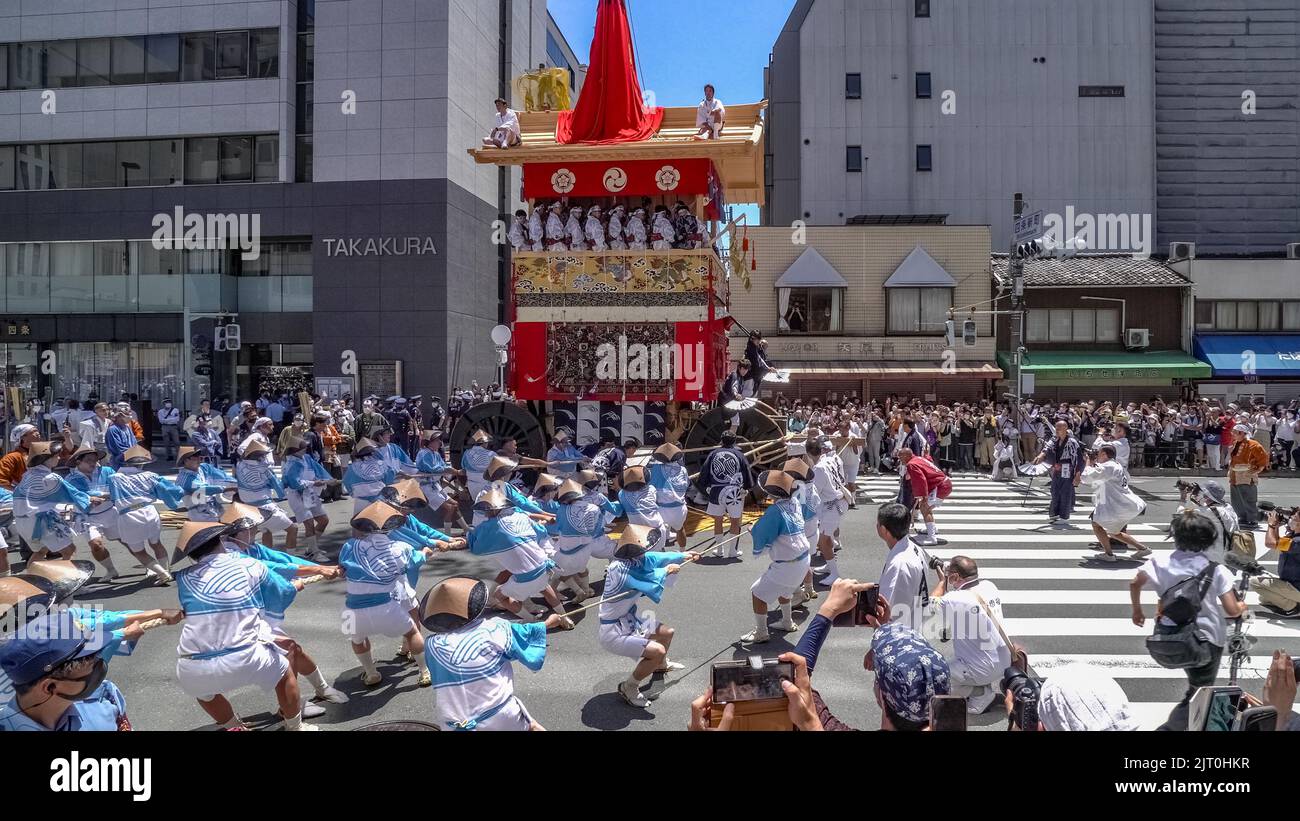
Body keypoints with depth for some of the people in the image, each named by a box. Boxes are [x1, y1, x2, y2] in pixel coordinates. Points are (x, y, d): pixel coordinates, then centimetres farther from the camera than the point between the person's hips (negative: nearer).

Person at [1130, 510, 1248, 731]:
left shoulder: (1161, 561, -8)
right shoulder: (1216, 570, -16)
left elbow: (1135, 584, -6)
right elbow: (1232, 610, -17)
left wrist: (1137, 610, 12)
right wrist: (1242, 606, 7)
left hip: (1169, 637, 4)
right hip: (1206, 641, -4)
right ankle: (1170, 726, -4)